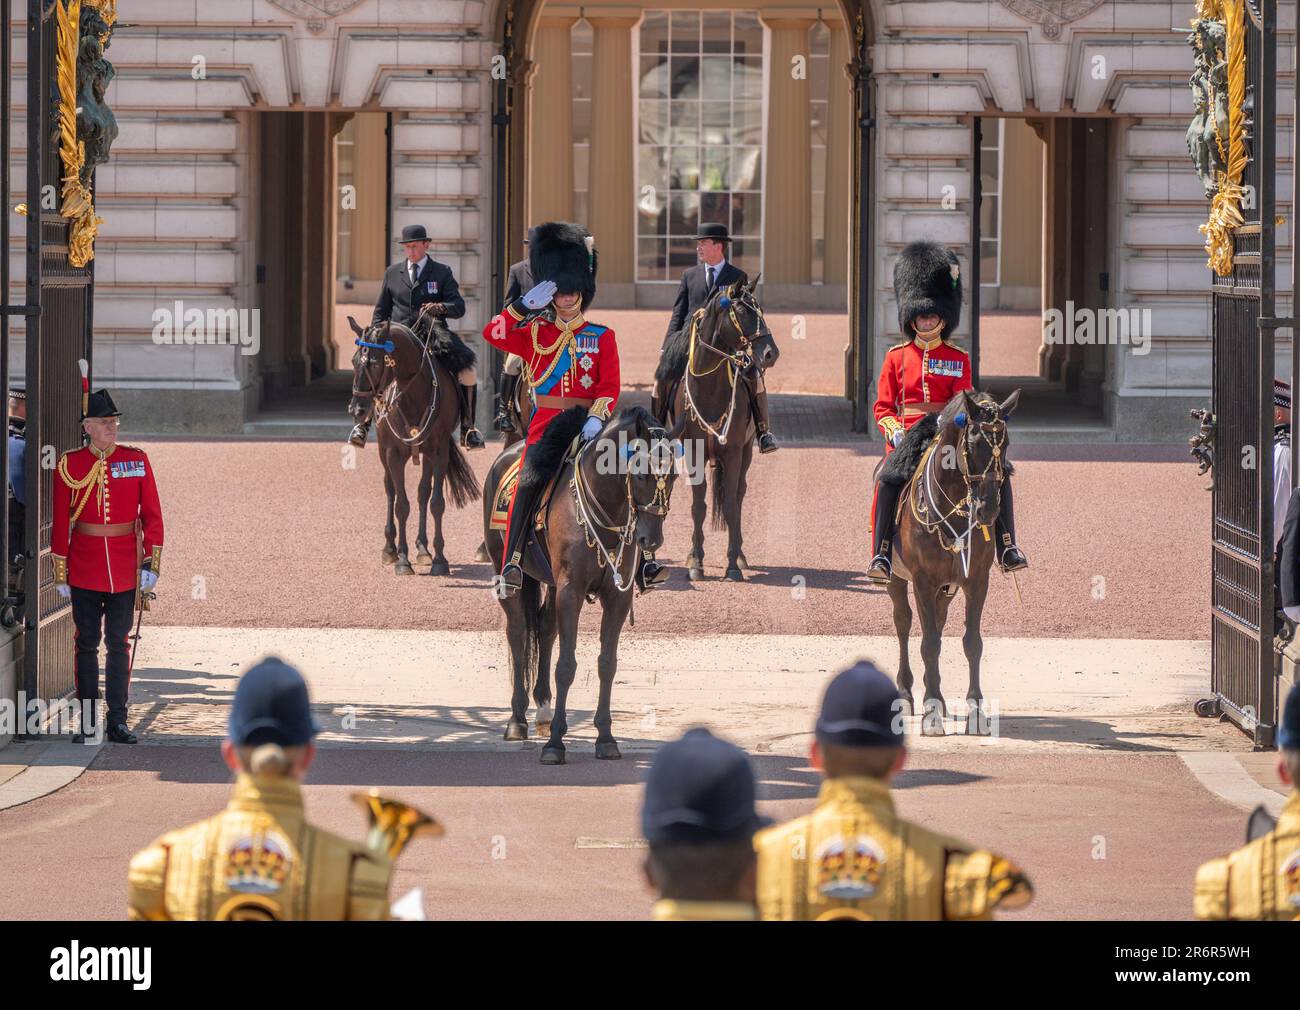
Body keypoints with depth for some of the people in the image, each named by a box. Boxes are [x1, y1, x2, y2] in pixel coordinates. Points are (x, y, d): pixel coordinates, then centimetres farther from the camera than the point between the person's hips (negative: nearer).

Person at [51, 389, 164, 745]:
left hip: (124, 570, 0)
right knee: (87, 644, 3)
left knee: (118, 644, 3)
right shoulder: (69, 465, -1)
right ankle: (88, 724, 9)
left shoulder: (137, 460, 1)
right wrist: (60, 573, -1)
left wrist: (152, 563, -4)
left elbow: (152, 515, 3)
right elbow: (61, 522, 1)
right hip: (85, 567, 0)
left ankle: (118, 721, 8)